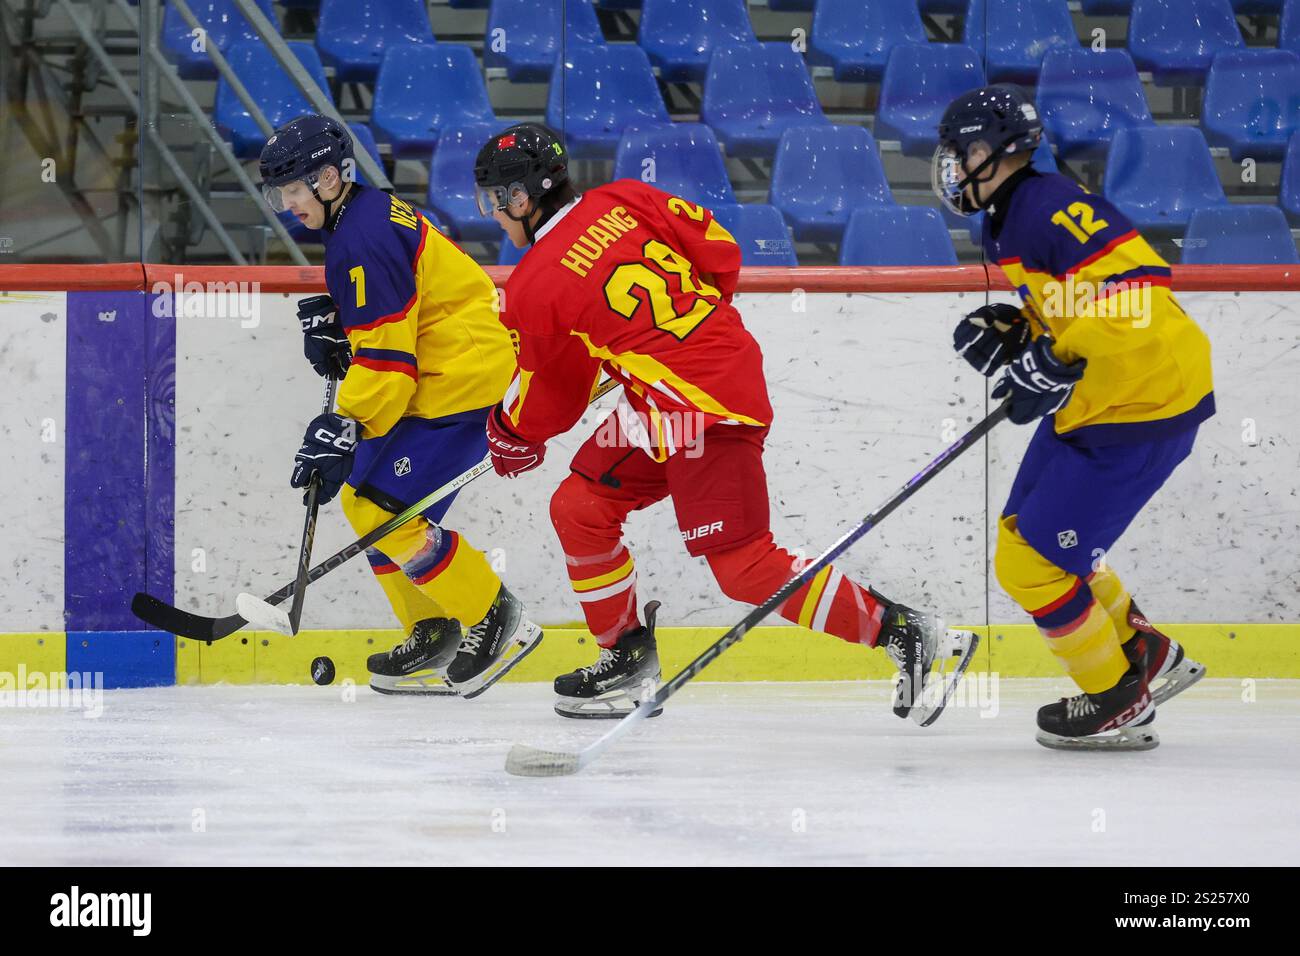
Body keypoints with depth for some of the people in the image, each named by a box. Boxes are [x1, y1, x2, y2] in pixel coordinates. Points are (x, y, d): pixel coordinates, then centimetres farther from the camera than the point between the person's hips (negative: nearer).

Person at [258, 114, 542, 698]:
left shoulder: (364, 240, -20)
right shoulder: (366, 216, 13)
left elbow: (385, 357, -25)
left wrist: (343, 431, -26)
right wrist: (333, 327, 6)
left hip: (464, 382, -11)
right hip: (439, 380, 11)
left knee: (383, 511, -14)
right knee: (362, 499, 12)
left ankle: (495, 620, -4)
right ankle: (432, 635, 20)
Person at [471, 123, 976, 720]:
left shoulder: (535, 289, -10)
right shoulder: (625, 201, 5)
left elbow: (550, 400, 2)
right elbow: (719, 251, 7)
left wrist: (511, 436, 24)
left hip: (710, 412, -10)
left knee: (743, 566, -9)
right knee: (578, 509, 13)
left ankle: (901, 632, -8)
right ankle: (626, 656, 22)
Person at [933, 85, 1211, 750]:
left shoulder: (1049, 207, -22)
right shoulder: (1010, 217, 12)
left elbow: (1134, 284, -30)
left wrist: (1054, 365, -30)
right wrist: (1009, 334, 3)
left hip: (1142, 413, -11)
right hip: (1085, 407, 11)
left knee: (1031, 562, -7)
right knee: (1027, 540, 18)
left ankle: (1118, 703, 9)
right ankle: (1147, 655, 30)